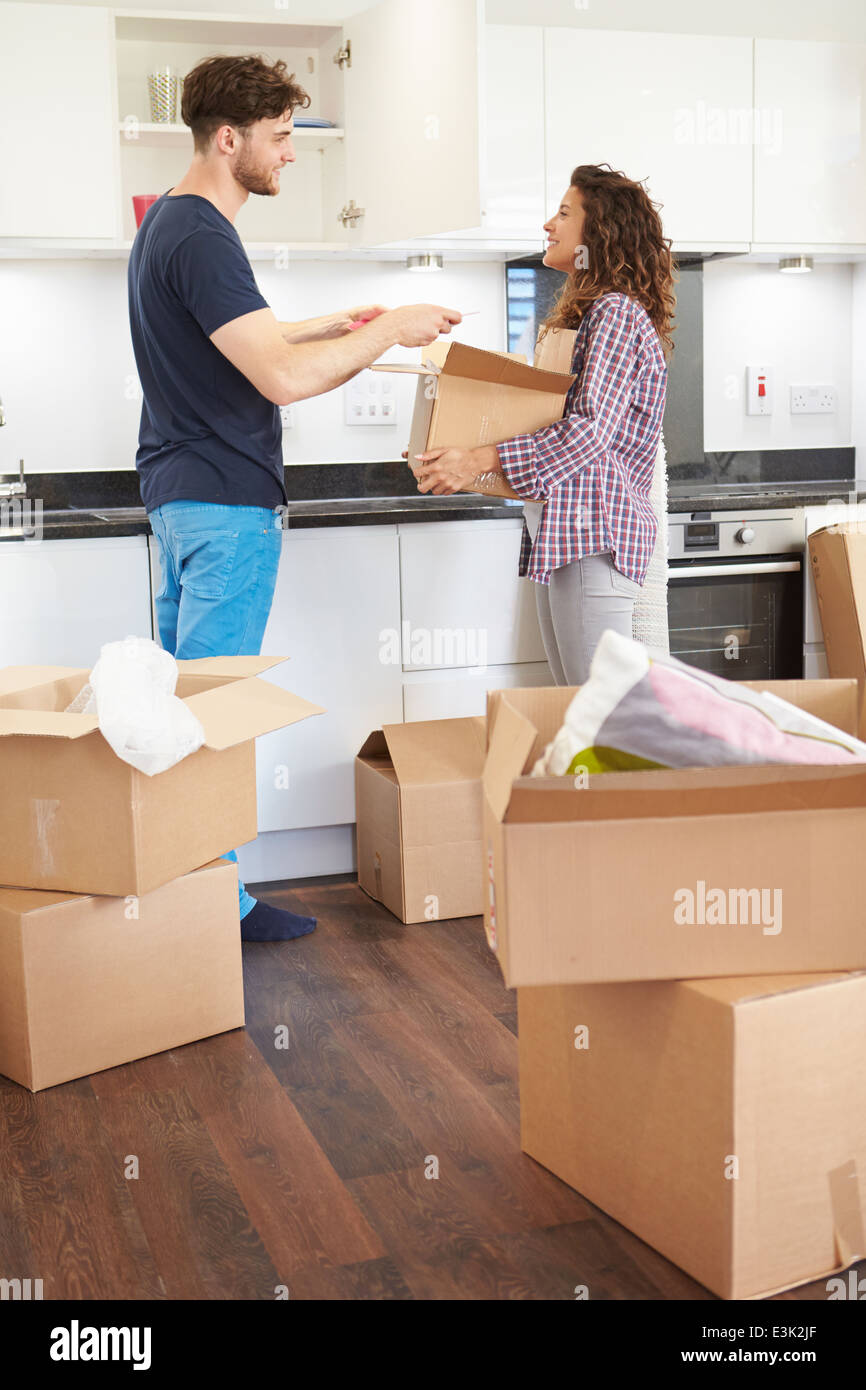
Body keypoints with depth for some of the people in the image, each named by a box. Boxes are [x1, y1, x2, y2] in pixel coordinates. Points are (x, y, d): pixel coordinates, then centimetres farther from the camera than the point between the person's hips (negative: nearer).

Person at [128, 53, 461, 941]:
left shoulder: (167, 224, 16)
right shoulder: (201, 238, -18)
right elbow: (284, 378, -26)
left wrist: (333, 326, 24)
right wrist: (388, 331, -15)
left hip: (181, 493, 10)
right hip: (225, 501, -10)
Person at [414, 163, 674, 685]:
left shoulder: (615, 312, -9)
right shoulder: (589, 312, 23)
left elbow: (591, 428, -21)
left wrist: (482, 460, -25)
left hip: (594, 531, -10)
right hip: (559, 531, 10)